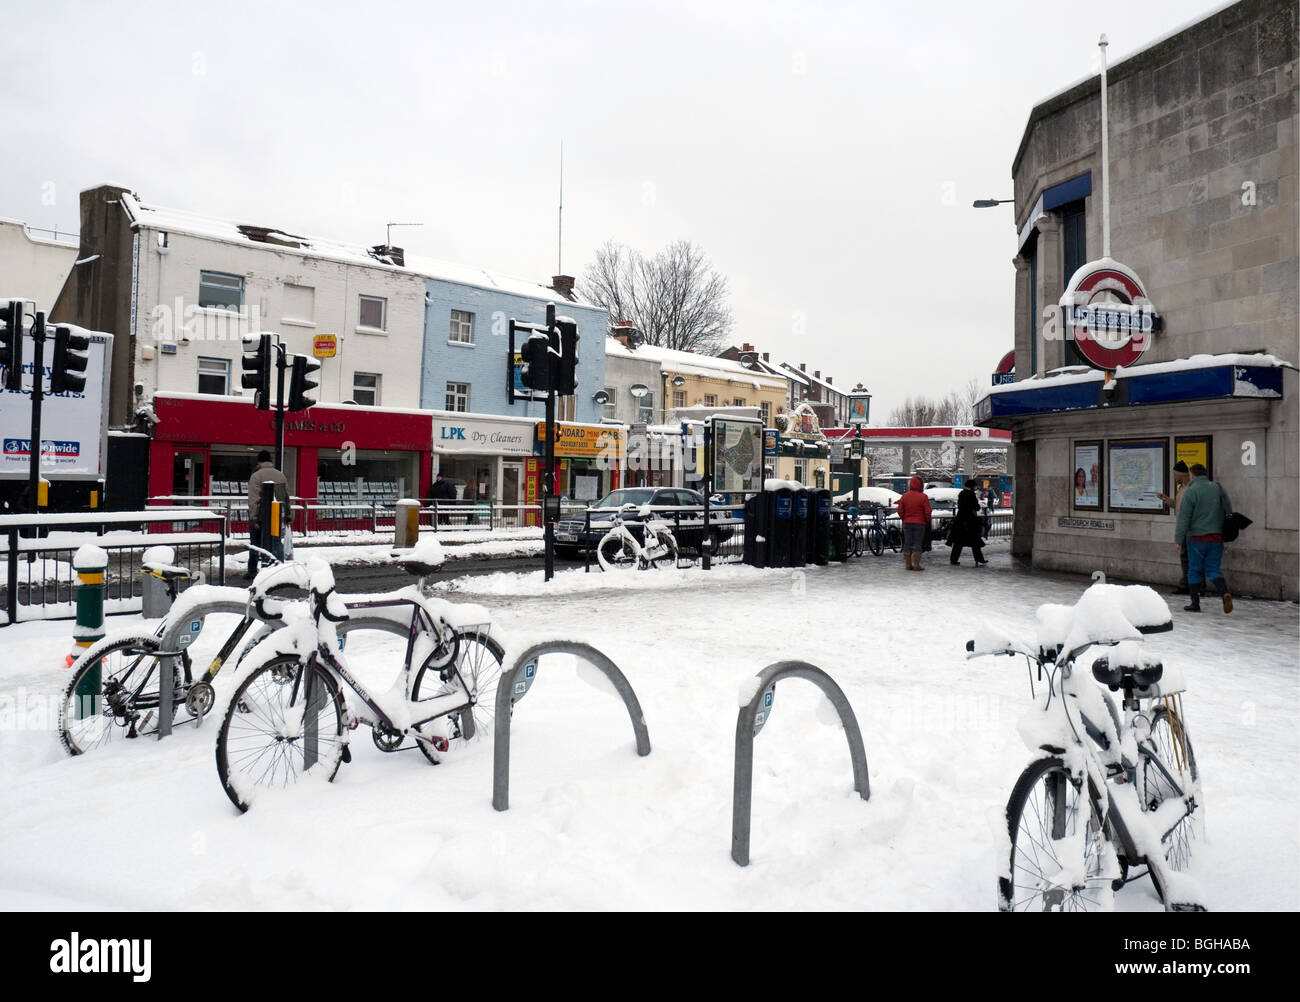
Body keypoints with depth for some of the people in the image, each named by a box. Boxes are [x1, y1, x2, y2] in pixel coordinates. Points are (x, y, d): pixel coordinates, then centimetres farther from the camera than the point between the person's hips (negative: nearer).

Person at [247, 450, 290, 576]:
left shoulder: (256, 476, -6)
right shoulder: (280, 475, 8)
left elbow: (253, 499, -13)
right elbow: (286, 497, 11)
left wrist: (253, 518, -14)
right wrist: (287, 516, 15)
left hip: (260, 515, -3)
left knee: (255, 544, 11)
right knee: (277, 543, 4)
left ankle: (252, 571, 20)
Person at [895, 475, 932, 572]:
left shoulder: (904, 496, 2)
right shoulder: (923, 497, -9)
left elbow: (900, 511, 3)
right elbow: (927, 512, -9)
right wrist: (927, 521, 8)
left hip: (907, 523, 4)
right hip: (919, 524, -4)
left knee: (907, 543, 8)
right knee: (917, 544, 0)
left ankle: (908, 564, 11)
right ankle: (916, 565, -1)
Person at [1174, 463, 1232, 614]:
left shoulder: (1191, 491, -11)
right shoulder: (1217, 488, 6)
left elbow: (1183, 518, -13)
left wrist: (1178, 539, -7)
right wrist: (1224, 530, 18)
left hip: (1197, 538, -4)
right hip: (1217, 537, 4)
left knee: (1195, 570, 7)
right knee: (1213, 569, 8)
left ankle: (1195, 603, 12)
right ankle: (1225, 593, -17)